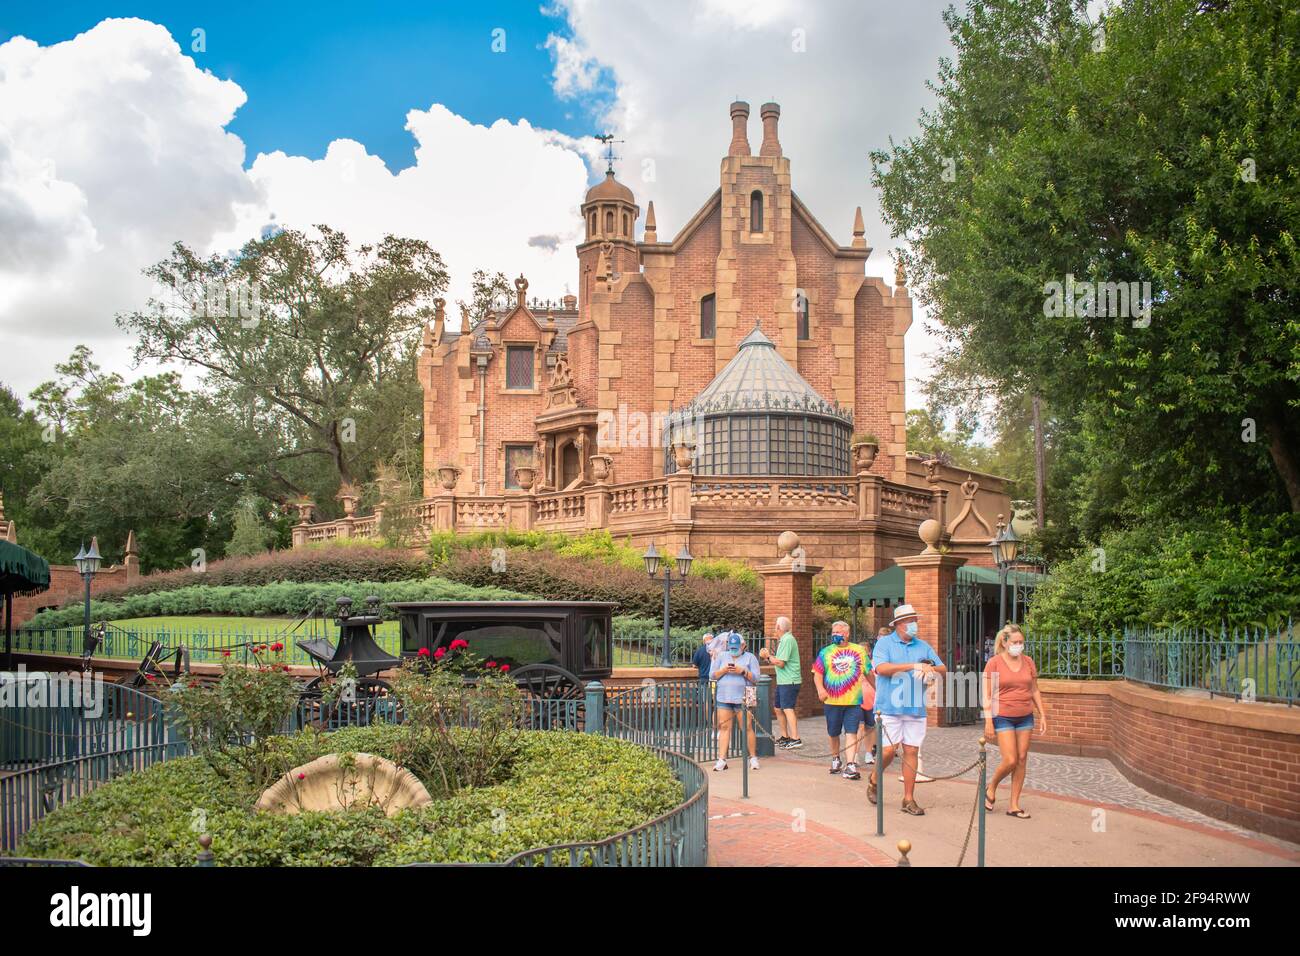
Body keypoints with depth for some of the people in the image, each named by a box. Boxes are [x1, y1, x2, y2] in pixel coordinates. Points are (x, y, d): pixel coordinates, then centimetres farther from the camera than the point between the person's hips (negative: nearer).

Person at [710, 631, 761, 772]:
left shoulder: (750, 658, 6)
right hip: (724, 698, 3)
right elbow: (712, 675, 8)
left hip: (743, 699, -2)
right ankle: (722, 759, 1)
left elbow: (756, 678, -1)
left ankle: (753, 758, 10)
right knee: (724, 727, -1)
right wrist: (724, 670, -9)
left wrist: (743, 671, -15)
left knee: (747, 728, -3)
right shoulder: (722, 656, 13)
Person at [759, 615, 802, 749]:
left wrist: (768, 656, -6)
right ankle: (785, 737, 23)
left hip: (789, 681, -10)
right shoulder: (783, 640, 18)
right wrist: (767, 658, 10)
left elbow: (780, 663, -19)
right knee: (779, 709, 15)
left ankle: (795, 739, -20)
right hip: (782, 681, 10)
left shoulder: (787, 640, -15)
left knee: (787, 708, -15)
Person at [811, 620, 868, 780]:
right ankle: (835, 759, 33)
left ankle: (850, 766, -10)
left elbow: (868, 672, 14)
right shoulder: (825, 652, 6)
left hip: (853, 701, -1)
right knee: (833, 733, 12)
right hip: (832, 700, 1)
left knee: (851, 732, -9)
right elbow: (817, 673, 1)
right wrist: (820, 688, -17)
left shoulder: (859, 650, 7)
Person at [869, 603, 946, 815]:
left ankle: (909, 799, 10)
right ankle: (874, 780, 21)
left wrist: (932, 669, -14)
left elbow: (943, 669, 10)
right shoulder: (885, 643, 0)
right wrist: (912, 666, -20)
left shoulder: (923, 647, 13)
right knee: (888, 750, -8)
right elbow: (881, 668, -16)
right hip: (889, 708, -4)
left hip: (915, 709, 4)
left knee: (912, 751, 2)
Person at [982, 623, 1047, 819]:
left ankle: (1014, 806, 13)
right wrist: (988, 721, -13)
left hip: (1025, 717, 5)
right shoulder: (994, 663, -8)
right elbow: (986, 695, -8)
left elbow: (1035, 691, 14)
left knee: (1022, 760, 5)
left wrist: (1042, 716, 9)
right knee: (1010, 761, -11)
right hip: (1003, 717, -5)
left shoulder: (1028, 662, 5)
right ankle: (991, 789, 17)